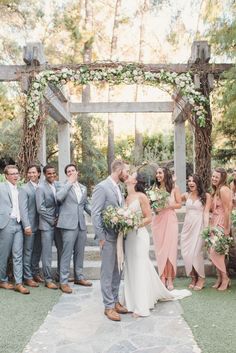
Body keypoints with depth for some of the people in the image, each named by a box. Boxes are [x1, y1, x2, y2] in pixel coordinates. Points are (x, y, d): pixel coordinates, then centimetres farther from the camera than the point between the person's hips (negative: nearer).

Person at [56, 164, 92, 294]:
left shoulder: (83, 188, 16)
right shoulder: (64, 186, -2)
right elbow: (59, 197, -23)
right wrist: (70, 182, -16)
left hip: (81, 224, 6)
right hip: (69, 224, -6)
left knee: (80, 252, 15)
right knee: (67, 253, -4)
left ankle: (79, 277, 29)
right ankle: (63, 281, 5)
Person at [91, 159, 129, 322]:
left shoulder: (118, 188, 13)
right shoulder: (102, 187, -13)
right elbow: (95, 215, -15)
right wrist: (101, 237, -15)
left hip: (120, 236, 8)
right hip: (108, 237, -8)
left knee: (117, 272, 15)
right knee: (108, 273, 2)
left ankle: (115, 301, 27)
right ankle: (109, 306, 12)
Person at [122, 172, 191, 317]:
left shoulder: (141, 196, -8)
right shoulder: (127, 198, 11)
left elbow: (148, 218, -9)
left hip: (139, 235, -7)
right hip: (128, 236, 7)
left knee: (140, 268, 0)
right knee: (130, 269, 13)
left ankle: (141, 306, 9)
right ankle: (133, 300, 28)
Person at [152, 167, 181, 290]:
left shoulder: (174, 188, 0)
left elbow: (179, 204, 0)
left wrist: (167, 206, -13)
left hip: (170, 220, -2)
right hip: (158, 221, 2)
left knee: (170, 248, -2)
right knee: (160, 249, 4)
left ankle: (169, 278, 7)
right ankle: (162, 277, 13)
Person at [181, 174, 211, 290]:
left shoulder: (205, 196, -2)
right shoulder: (186, 195, 9)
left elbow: (206, 213, -7)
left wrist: (206, 228, -14)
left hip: (199, 226, -4)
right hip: (187, 226, 4)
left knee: (196, 253, -6)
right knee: (186, 253, 2)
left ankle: (201, 278, 13)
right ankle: (193, 277, 19)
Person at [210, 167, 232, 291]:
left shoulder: (223, 190, -14)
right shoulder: (216, 190, 14)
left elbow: (227, 210, -17)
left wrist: (226, 229, -17)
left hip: (221, 224, -9)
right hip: (214, 223, 9)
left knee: (215, 252, -6)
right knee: (215, 252, 9)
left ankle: (225, 278, 9)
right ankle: (220, 278, 19)